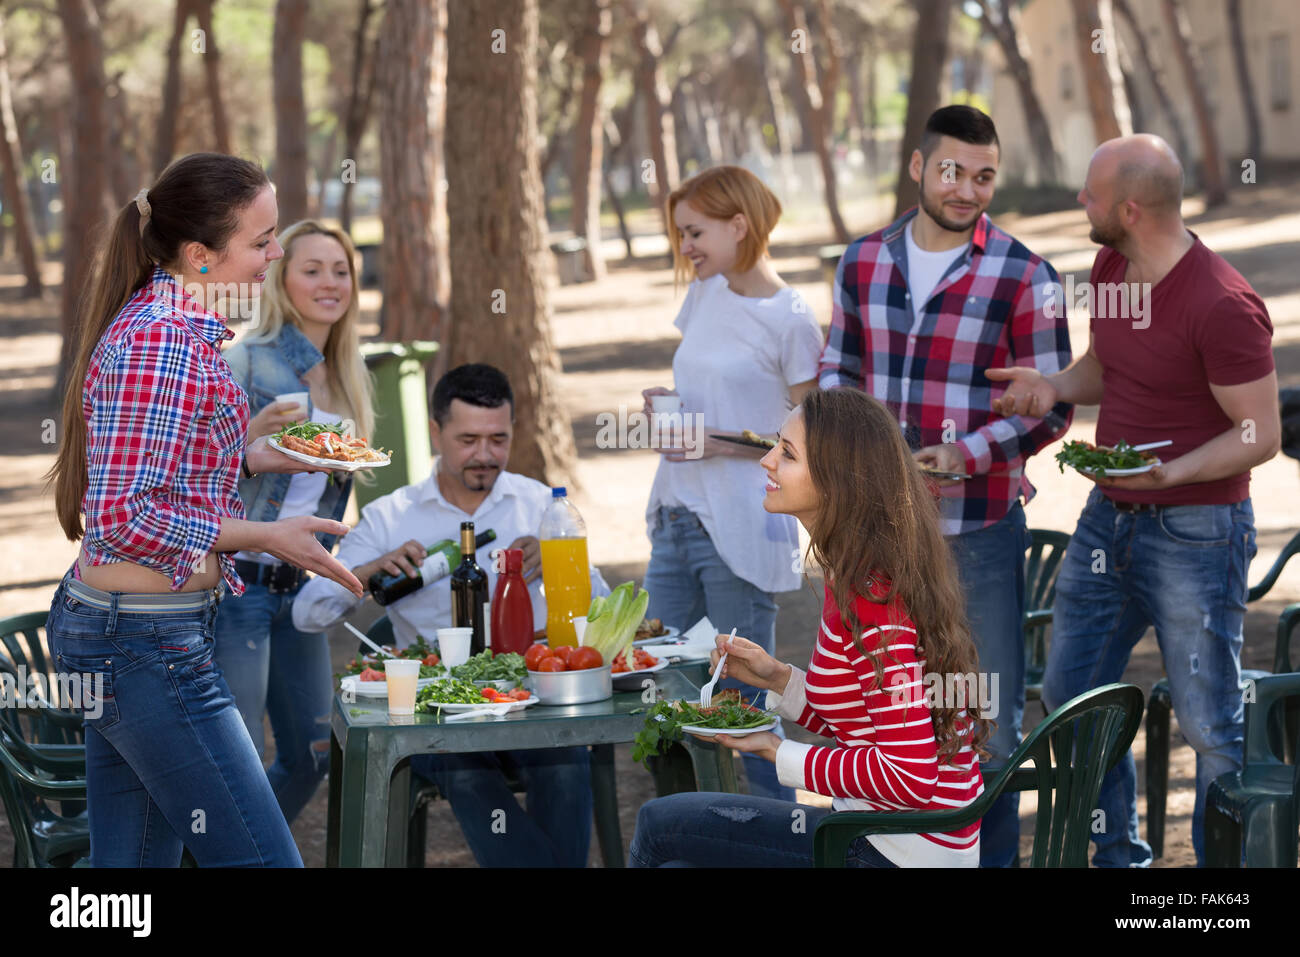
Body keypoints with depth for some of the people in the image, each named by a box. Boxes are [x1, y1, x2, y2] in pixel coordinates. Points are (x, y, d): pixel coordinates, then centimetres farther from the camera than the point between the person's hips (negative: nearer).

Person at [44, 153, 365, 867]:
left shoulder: (176, 327, 12)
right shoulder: (161, 343, -19)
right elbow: (125, 518, -23)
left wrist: (257, 456, 15)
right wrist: (265, 536, -17)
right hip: (149, 641, -10)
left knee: (134, 861, 13)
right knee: (263, 859, -7)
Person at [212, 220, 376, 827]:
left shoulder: (349, 378, 12)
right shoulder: (243, 361, -10)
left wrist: (348, 466, 3)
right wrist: (253, 436, -27)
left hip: (299, 586, 8)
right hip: (235, 579, -7)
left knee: (312, 755, 10)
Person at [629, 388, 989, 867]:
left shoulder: (870, 598, -22)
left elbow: (909, 777, -25)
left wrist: (779, 754, -14)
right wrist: (778, 678, 5)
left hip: (900, 853, -9)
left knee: (659, 823, -2)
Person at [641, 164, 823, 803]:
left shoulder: (789, 318, -8)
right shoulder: (703, 296, 14)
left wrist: (720, 443, -16)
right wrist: (667, 405, 4)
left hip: (741, 528, -8)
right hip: (675, 515, 8)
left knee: (747, 696, -4)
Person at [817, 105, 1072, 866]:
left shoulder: (1024, 279, -7)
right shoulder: (865, 261, 5)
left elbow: (1050, 406, -7)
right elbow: (836, 370, 14)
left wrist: (964, 455, -21)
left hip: (980, 527, -4)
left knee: (990, 717, 3)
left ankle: (994, 855, 16)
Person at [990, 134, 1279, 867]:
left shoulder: (1222, 305, -23)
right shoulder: (1111, 268, 3)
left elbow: (1261, 435, -19)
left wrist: (1168, 472, -32)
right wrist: (1053, 386, -3)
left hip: (1195, 529, -9)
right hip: (1109, 516, 9)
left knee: (1210, 725, -1)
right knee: (1071, 696, 15)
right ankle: (1119, 858, 30)